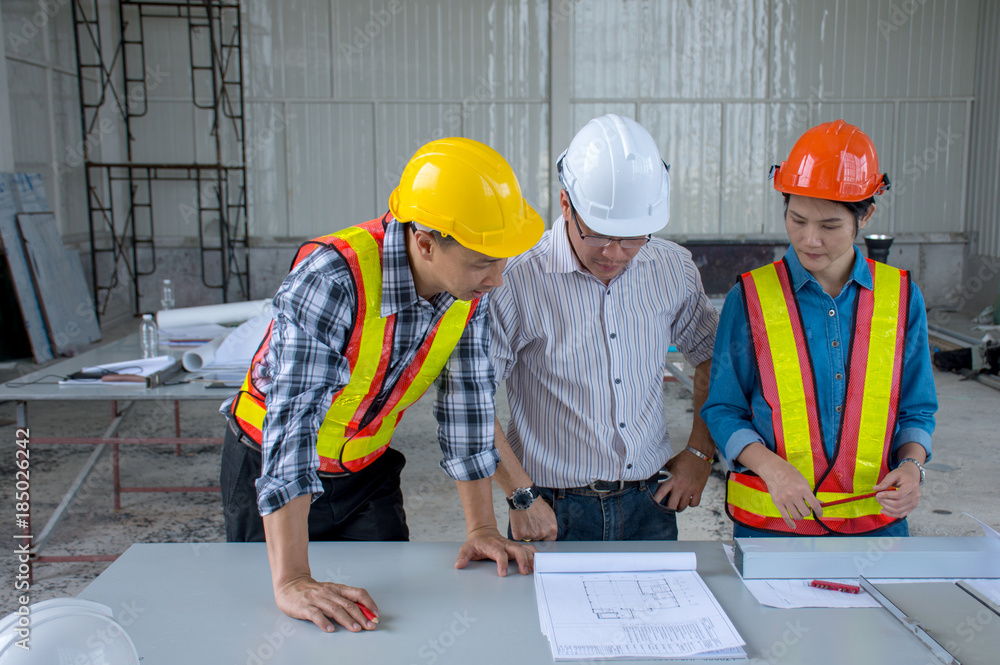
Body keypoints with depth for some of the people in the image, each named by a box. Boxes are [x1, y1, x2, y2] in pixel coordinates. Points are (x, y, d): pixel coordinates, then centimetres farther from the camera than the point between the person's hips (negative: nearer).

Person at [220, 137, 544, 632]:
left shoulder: (471, 289, -16)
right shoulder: (332, 278, -35)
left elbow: (467, 404, -7)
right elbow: (292, 421, -39)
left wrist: (481, 527, -7)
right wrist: (291, 581, -42)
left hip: (368, 472, 5)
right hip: (270, 474, -4)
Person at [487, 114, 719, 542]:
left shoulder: (673, 268, -1)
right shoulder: (517, 278, -16)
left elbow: (712, 355, 15)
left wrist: (700, 452, 8)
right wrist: (521, 496, -11)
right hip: (554, 514, -4)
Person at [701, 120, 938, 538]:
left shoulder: (903, 298, 0)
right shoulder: (750, 298, -7)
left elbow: (916, 410, 9)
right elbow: (723, 409, -2)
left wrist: (911, 464, -11)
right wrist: (771, 467, -19)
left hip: (876, 519, 2)